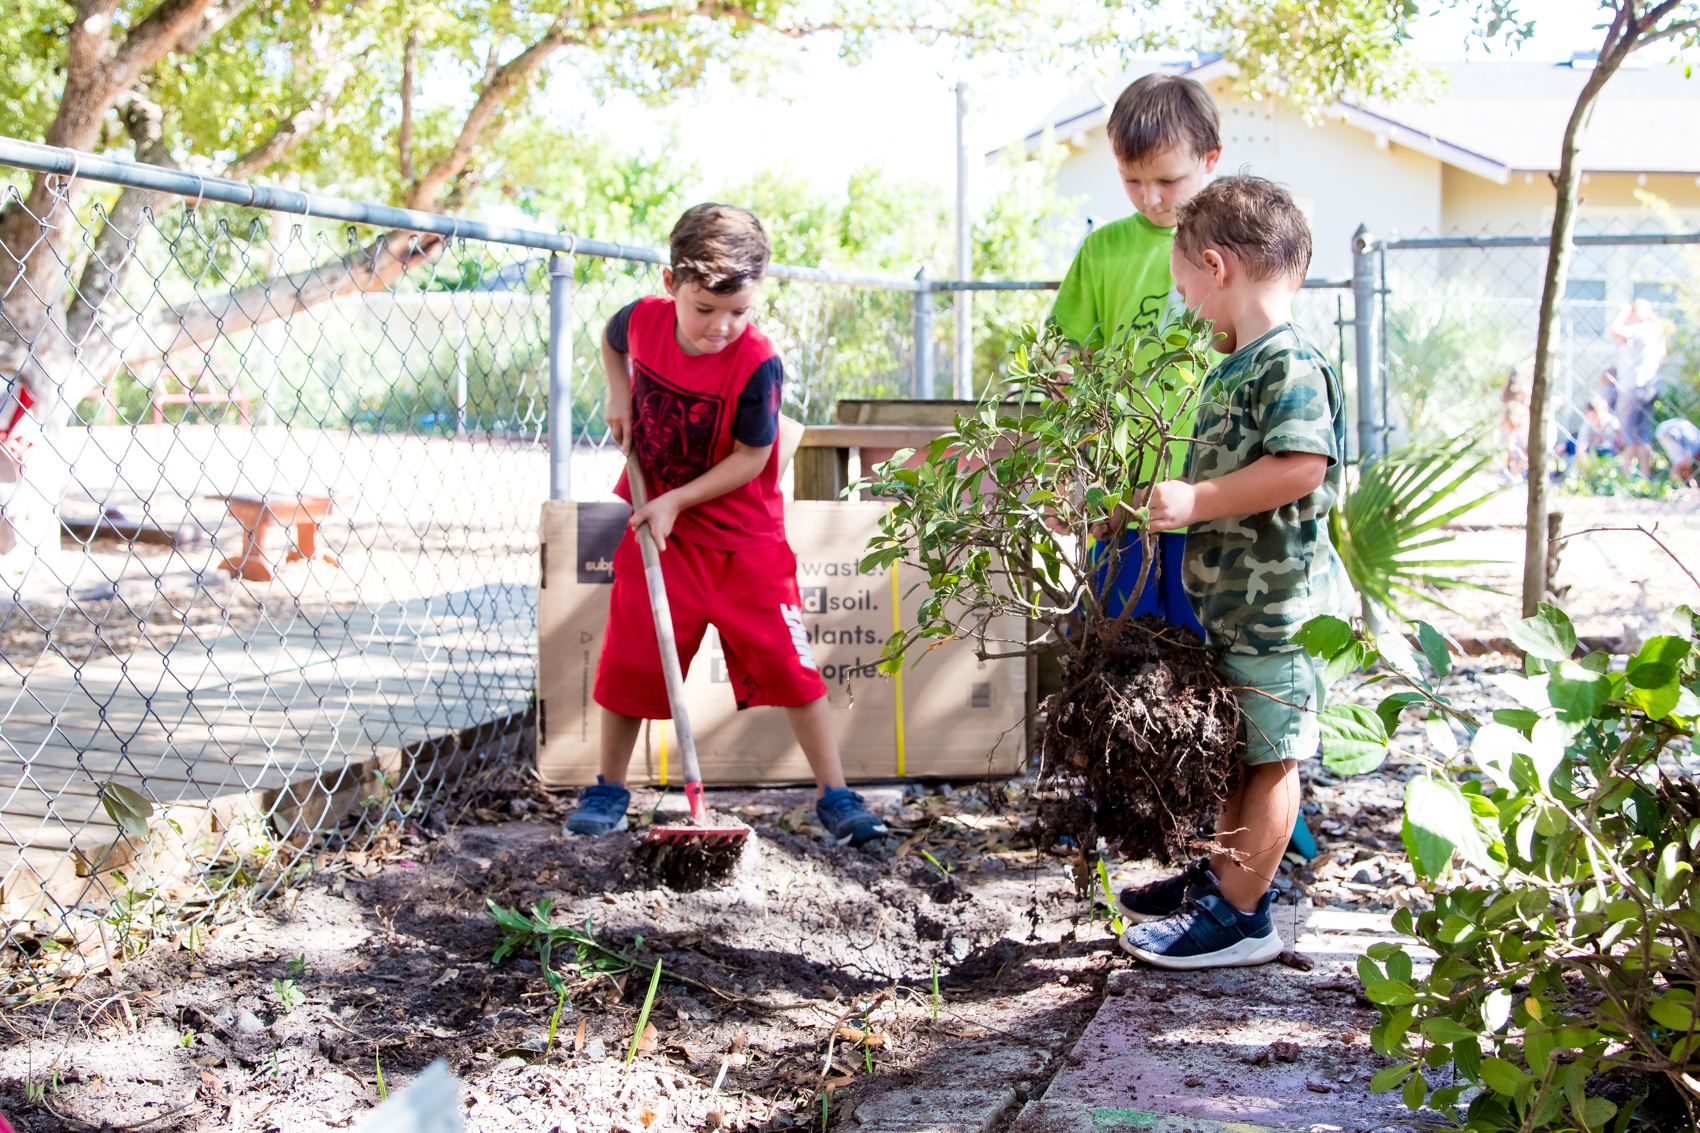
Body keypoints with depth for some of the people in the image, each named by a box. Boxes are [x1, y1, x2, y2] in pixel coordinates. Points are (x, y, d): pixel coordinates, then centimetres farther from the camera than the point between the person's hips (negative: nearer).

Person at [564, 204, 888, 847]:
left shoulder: (757, 365, -22)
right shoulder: (643, 320, -8)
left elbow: (751, 457, -17)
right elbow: (611, 340, 18)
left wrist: (677, 500, -22)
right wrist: (618, 394, 2)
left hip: (743, 540, -3)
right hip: (655, 528, 4)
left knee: (788, 664, -6)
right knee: (629, 661, 6)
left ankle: (835, 797, 3)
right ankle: (608, 791, 23)